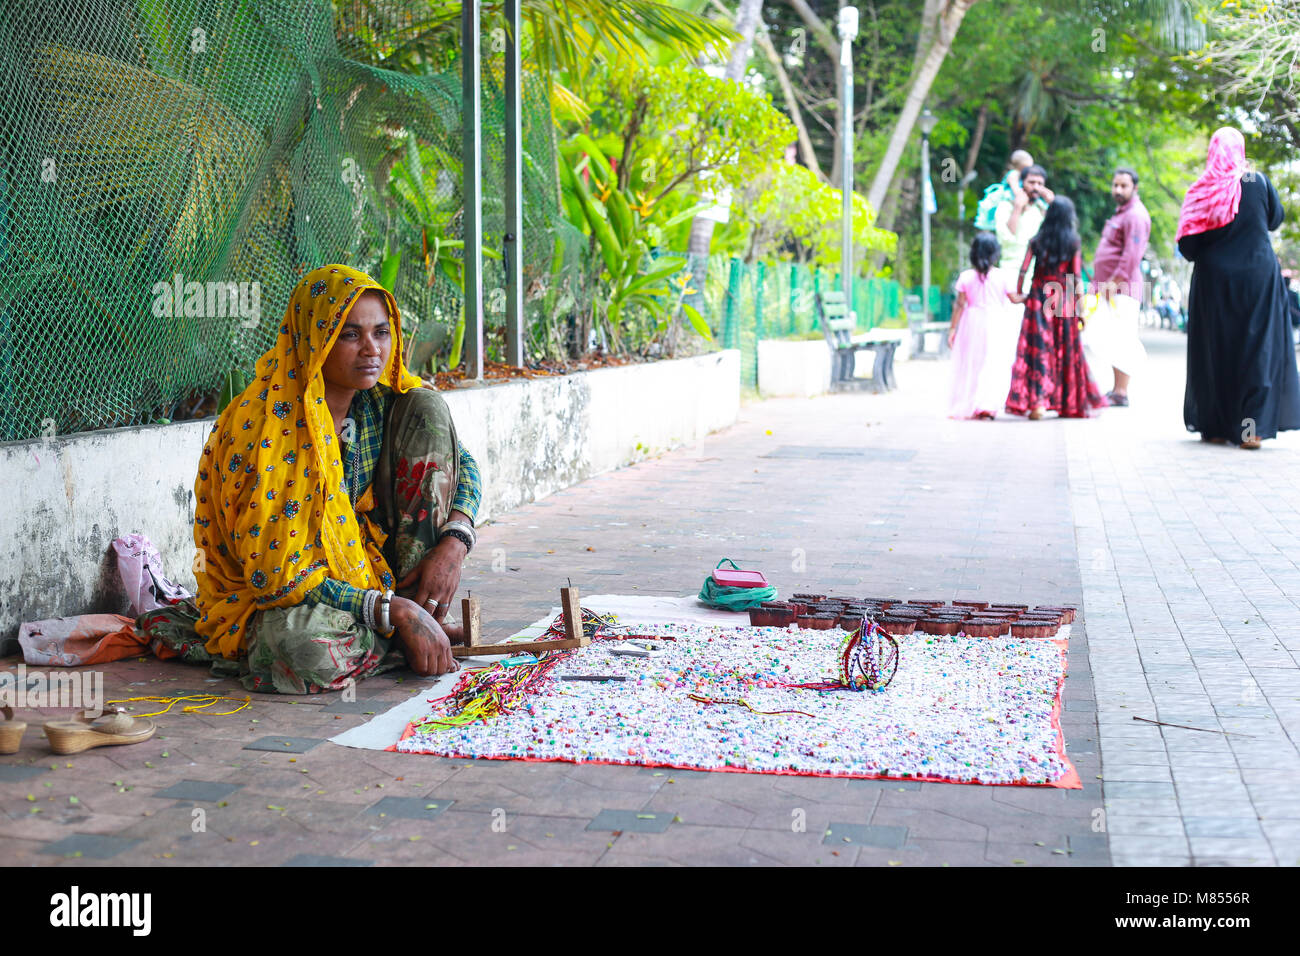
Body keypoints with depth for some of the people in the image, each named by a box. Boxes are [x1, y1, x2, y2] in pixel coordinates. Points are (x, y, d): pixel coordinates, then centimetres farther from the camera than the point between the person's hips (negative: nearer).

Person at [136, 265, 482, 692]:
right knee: (309, 649, -43)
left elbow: (462, 464, 6)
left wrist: (453, 544, -16)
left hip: (371, 570, 6)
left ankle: (423, 606, -9)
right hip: (279, 595, -6)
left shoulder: (386, 399, -7)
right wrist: (394, 612, -30)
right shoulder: (262, 426, -26)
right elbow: (275, 575, -27)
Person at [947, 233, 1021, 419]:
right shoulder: (1002, 276, -5)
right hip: (997, 322, -2)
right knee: (995, 367, -1)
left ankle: (964, 407, 13)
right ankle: (986, 406, -13)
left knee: (969, 367, 10)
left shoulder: (965, 277, -3)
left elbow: (959, 305, -2)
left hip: (972, 323, 2)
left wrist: (953, 328, 4)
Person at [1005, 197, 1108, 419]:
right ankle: (1070, 404, 17)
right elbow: (1077, 277, -2)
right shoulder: (1073, 242, -1)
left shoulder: (1037, 240, 2)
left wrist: (1019, 293, 8)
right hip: (1063, 299, 0)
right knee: (1067, 350, 9)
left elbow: (1023, 270, -3)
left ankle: (1037, 402, -12)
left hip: (1039, 298, 0)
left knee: (1038, 349, -1)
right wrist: (1079, 307, 2)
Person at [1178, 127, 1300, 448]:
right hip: (1259, 274, 0)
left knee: (1214, 349, 8)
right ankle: (1253, 425, -8)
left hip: (1214, 278, 1)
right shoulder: (1258, 181, -3)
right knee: (1258, 347, 1)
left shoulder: (1202, 189, -4)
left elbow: (1187, 245, -5)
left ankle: (1214, 425, 11)